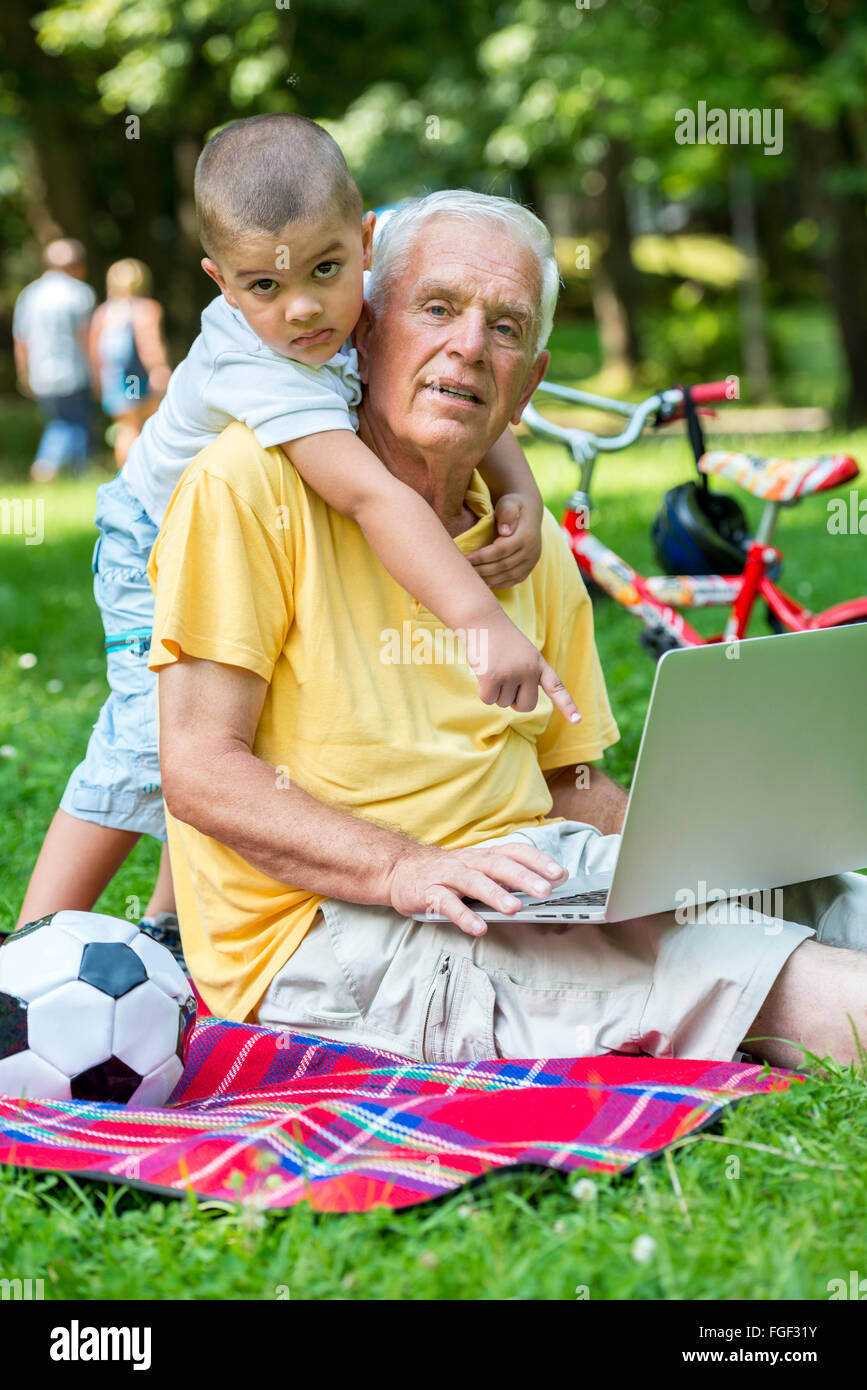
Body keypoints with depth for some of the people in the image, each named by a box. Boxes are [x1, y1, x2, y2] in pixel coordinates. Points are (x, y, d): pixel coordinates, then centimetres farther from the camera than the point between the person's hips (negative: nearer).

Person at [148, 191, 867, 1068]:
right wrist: (406, 868, -24)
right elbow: (200, 772, -12)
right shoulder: (253, 483, -6)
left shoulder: (534, 543, 15)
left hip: (530, 881, 7)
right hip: (324, 929, -7)